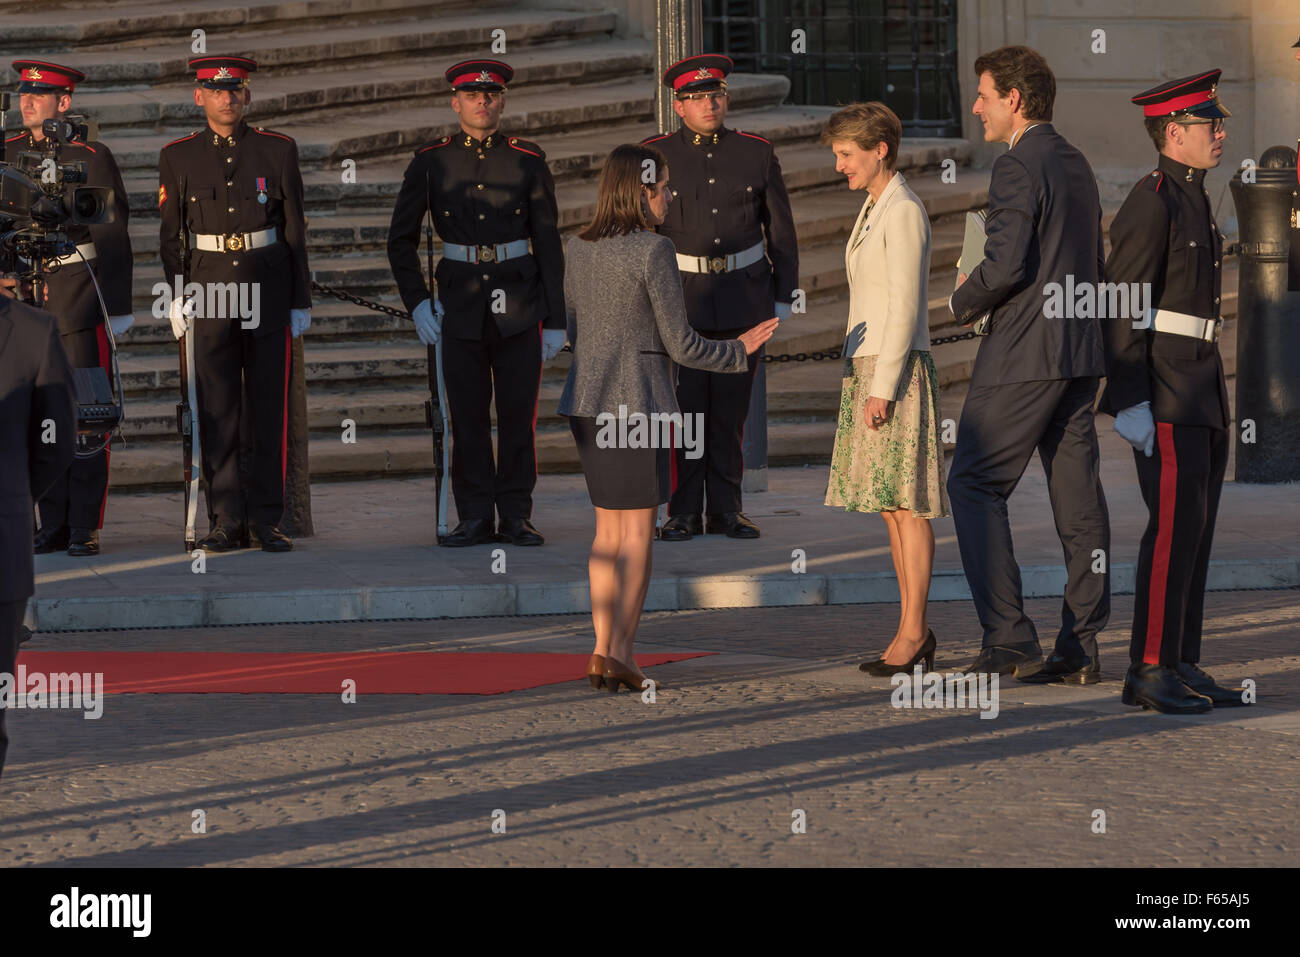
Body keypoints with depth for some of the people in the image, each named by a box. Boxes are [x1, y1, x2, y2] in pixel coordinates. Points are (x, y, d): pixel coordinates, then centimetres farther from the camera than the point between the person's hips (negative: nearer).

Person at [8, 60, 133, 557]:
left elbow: (114, 240, -2)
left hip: (79, 302, -4)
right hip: (25, 297, 4)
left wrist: (118, 309, -4)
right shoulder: (8, 155, 10)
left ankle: (85, 528, 1)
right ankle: (53, 526, 10)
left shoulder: (91, 158, -2)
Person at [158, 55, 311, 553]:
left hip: (268, 290, 0)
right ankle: (226, 521, 7)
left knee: (271, 408, 0)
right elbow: (170, 233, 9)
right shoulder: (177, 156, 6)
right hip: (209, 291, 0)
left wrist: (301, 301, 4)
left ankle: (266, 519, 7)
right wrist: (176, 296, -1)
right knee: (217, 412, 1)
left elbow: (295, 229, 7)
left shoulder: (278, 150, 5)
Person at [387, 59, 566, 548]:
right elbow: (401, 240, 9)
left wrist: (556, 319, 2)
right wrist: (417, 302, -2)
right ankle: (475, 518, 8)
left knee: (519, 412, 1)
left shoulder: (528, 160, 4)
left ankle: (516, 517, 8)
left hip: (519, 301, 0)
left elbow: (548, 243, 5)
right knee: (467, 414, 1)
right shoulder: (431, 162, 4)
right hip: (460, 301, 0)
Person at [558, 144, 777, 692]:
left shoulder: (578, 249, 7)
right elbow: (681, 344, -11)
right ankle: (619, 652, 0)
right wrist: (738, 351, 4)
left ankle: (602, 650, 12)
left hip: (587, 401, 7)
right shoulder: (653, 250, -13)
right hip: (637, 402, -7)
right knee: (637, 532, 1)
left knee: (608, 529, 14)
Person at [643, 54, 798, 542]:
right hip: (678, 298, -1)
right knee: (683, 408, -1)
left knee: (732, 408, 6)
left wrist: (782, 299, 7)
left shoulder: (757, 153, 6)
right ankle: (683, 511, 7)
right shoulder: (655, 155, 1)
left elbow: (782, 231, 11)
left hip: (742, 297, 1)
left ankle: (726, 508, 14)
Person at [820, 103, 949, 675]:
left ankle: (913, 632, -4)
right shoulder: (874, 209, 17)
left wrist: (882, 387, -19)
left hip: (896, 371, -10)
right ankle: (912, 633, 12)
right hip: (867, 367, 10)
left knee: (906, 505, -7)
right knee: (890, 508, 9)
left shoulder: (904, 213, -12)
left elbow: (905, 306, -16)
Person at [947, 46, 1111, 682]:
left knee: (974, 484, -3)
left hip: (1025, 352, -9)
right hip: (1081, 350, 9)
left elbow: (1006, 265, -21)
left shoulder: (1018, 165, -12)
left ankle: (1009, 638, -9)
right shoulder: (1076, 164, 16)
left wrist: (962, 303, -2)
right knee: (1077, 493, 7)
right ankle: (1079, 648, 8)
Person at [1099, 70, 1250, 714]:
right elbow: (1121, 305, -16)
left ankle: (1181, 666, 13)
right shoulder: (1151, 202, -13)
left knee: (1195, 528, 9)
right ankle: (1149, 672, -6)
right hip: (1163, 393, -10)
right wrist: (1129, 403, -21)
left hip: (1202, 389, 10)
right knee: (1174, 528, -10)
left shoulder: (1192, 200, 17)